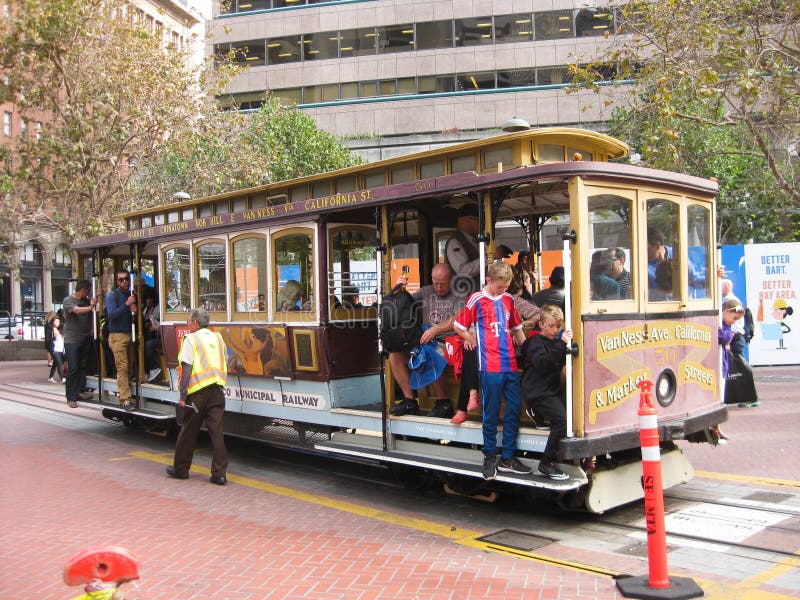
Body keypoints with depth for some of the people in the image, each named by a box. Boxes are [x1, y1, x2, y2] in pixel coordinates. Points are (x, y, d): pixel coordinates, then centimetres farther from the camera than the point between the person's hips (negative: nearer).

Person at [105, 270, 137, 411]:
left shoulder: (131, 295, 17)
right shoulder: (112, 295, -2)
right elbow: (111, 315, -14)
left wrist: (134, 311, 3)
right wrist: (126, 305, -20)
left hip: (129, 335, 6)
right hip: (117, 335, -6)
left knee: (129, 367, 2)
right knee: (122, 367, -11)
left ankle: (125, 396, 7)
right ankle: (125, 399, -12)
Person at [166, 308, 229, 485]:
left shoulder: (190, 339, -4)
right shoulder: (218, 338, 14)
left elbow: (187, 368, -11)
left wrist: (182, 395, -10)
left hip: (198, 392, -4)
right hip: (217, 390, 4)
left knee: (188, 432, 10)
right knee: (216, 432, 2)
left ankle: (180, 469, 23)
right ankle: (220, 474, 0)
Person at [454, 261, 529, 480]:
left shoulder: (508, 299, 13)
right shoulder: (477, 300, -2)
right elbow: (459, 326, 2)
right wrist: (478, 343, -2)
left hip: (511, 365, 6)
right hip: (490, 366, -6)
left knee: (514, 409, 7)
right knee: (491, 412, 1)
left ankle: (508, 458, 18)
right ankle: (490, 458, 14)